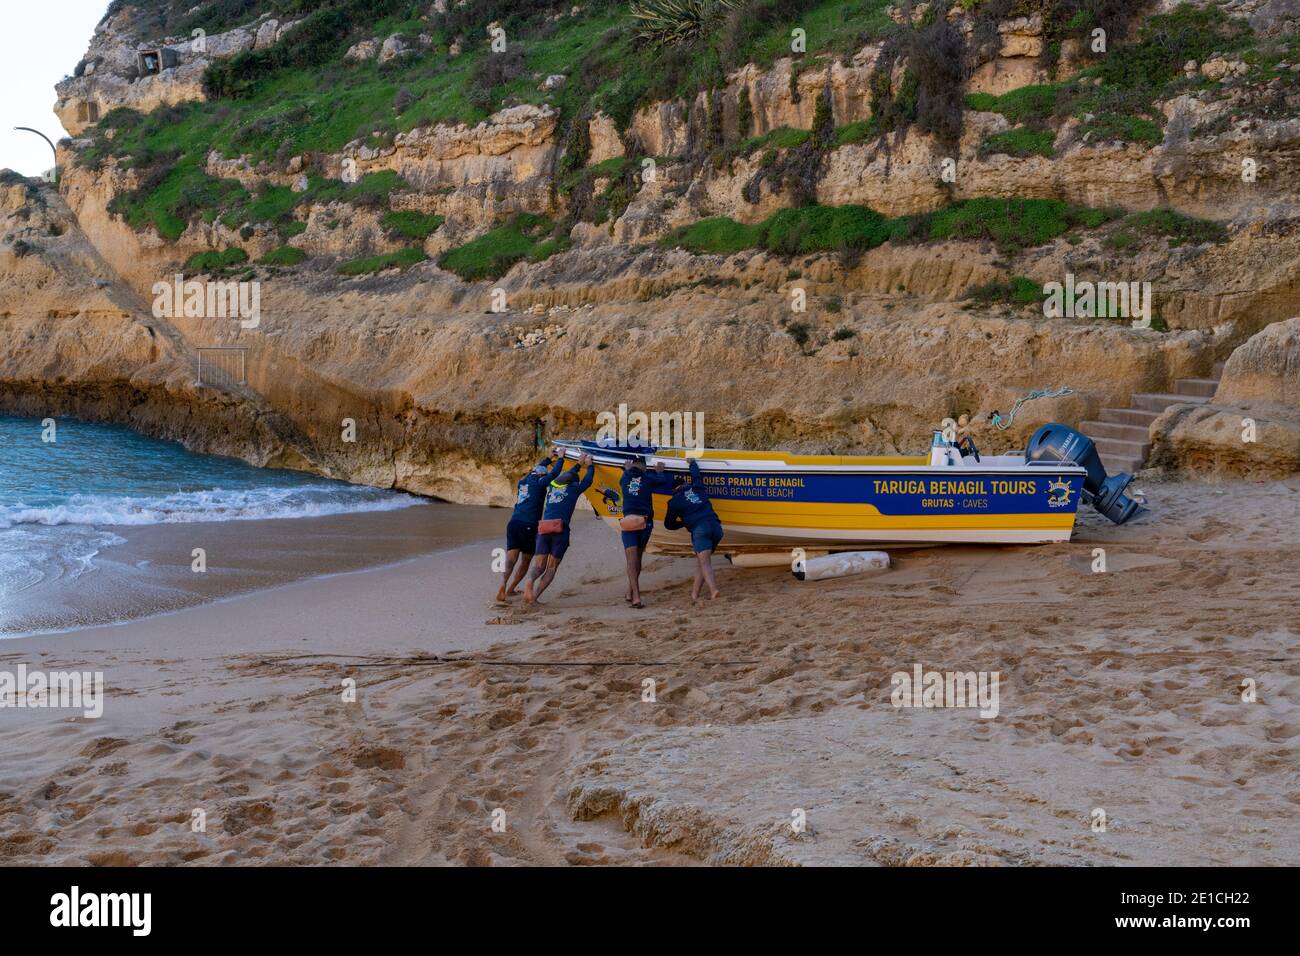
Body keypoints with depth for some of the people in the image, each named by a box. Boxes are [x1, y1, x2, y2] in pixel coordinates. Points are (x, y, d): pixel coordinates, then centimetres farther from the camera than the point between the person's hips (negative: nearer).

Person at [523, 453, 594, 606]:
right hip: (561, 530, -4)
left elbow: (565, 476, 45)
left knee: (539, 565, 1)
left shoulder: (552, 487, 24)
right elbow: (588, 480, 30)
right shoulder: (574, 489, 12)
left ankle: (530, 581, -34)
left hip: (543, 529, 4)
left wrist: (578, 465, 57)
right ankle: (534, 597, -17)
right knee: (551, 568, 2)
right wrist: (589, 465, 47)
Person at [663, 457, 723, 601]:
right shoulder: (697, 488, 24)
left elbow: (669, 524, 20)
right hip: (716, 526, 5)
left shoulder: (674, 501, 14)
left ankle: (713, 590, -31)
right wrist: (692, 462, 65)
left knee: (704, 563, -11)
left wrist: (682, 523, 36)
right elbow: (697, 476, 47)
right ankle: (695, 592, 9)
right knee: (701, 560, 13)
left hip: (699, 529, -5)